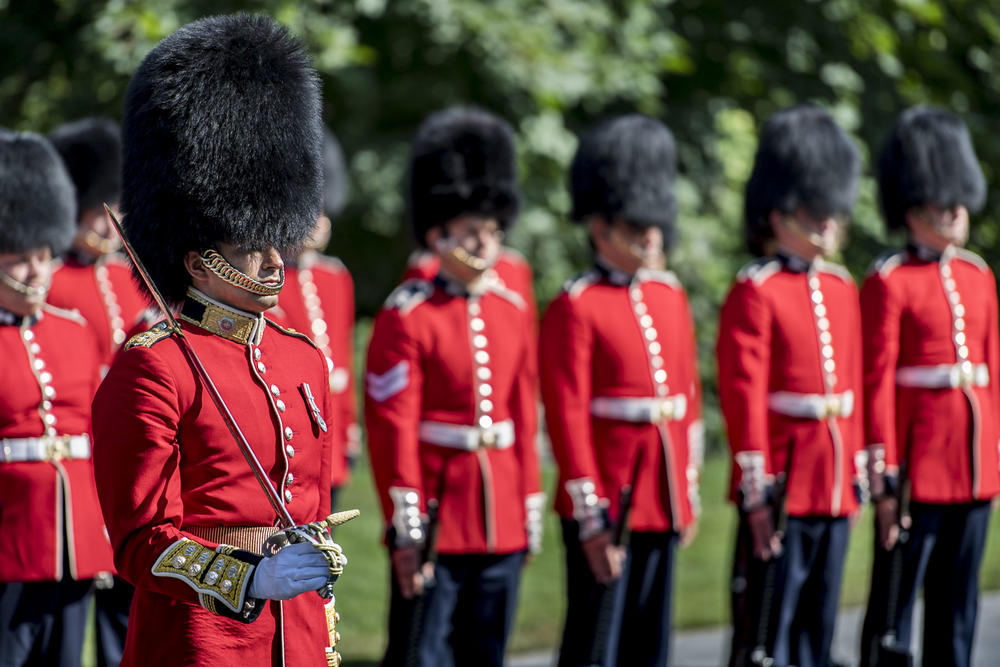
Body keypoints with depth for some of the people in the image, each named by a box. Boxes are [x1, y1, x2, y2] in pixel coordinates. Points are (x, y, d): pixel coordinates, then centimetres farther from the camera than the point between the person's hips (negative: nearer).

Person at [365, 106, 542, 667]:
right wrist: (406, 529, -14)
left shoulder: (510, 310, 10)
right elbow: (393, 429, -11)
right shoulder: (407, 318, -8)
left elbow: (525, 416, 14)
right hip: (436, 523, -6)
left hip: (502, 524, 6)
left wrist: (531, 512, 12)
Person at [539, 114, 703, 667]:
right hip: (606, 508, -6)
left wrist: (689, 497, 15)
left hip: (662, 504, 7)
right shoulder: (576, 309, -10)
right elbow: (567, 417, -13)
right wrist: (591, 520, -15)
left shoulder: (671, 296, 10)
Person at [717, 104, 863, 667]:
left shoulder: (843, 289, 13)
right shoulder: (755, 293, -9)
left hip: (834, 489, 7)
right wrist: (757, 491, -18)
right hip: (785, 489, -7)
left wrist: (858, 474, 15)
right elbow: (744, 395, -14)